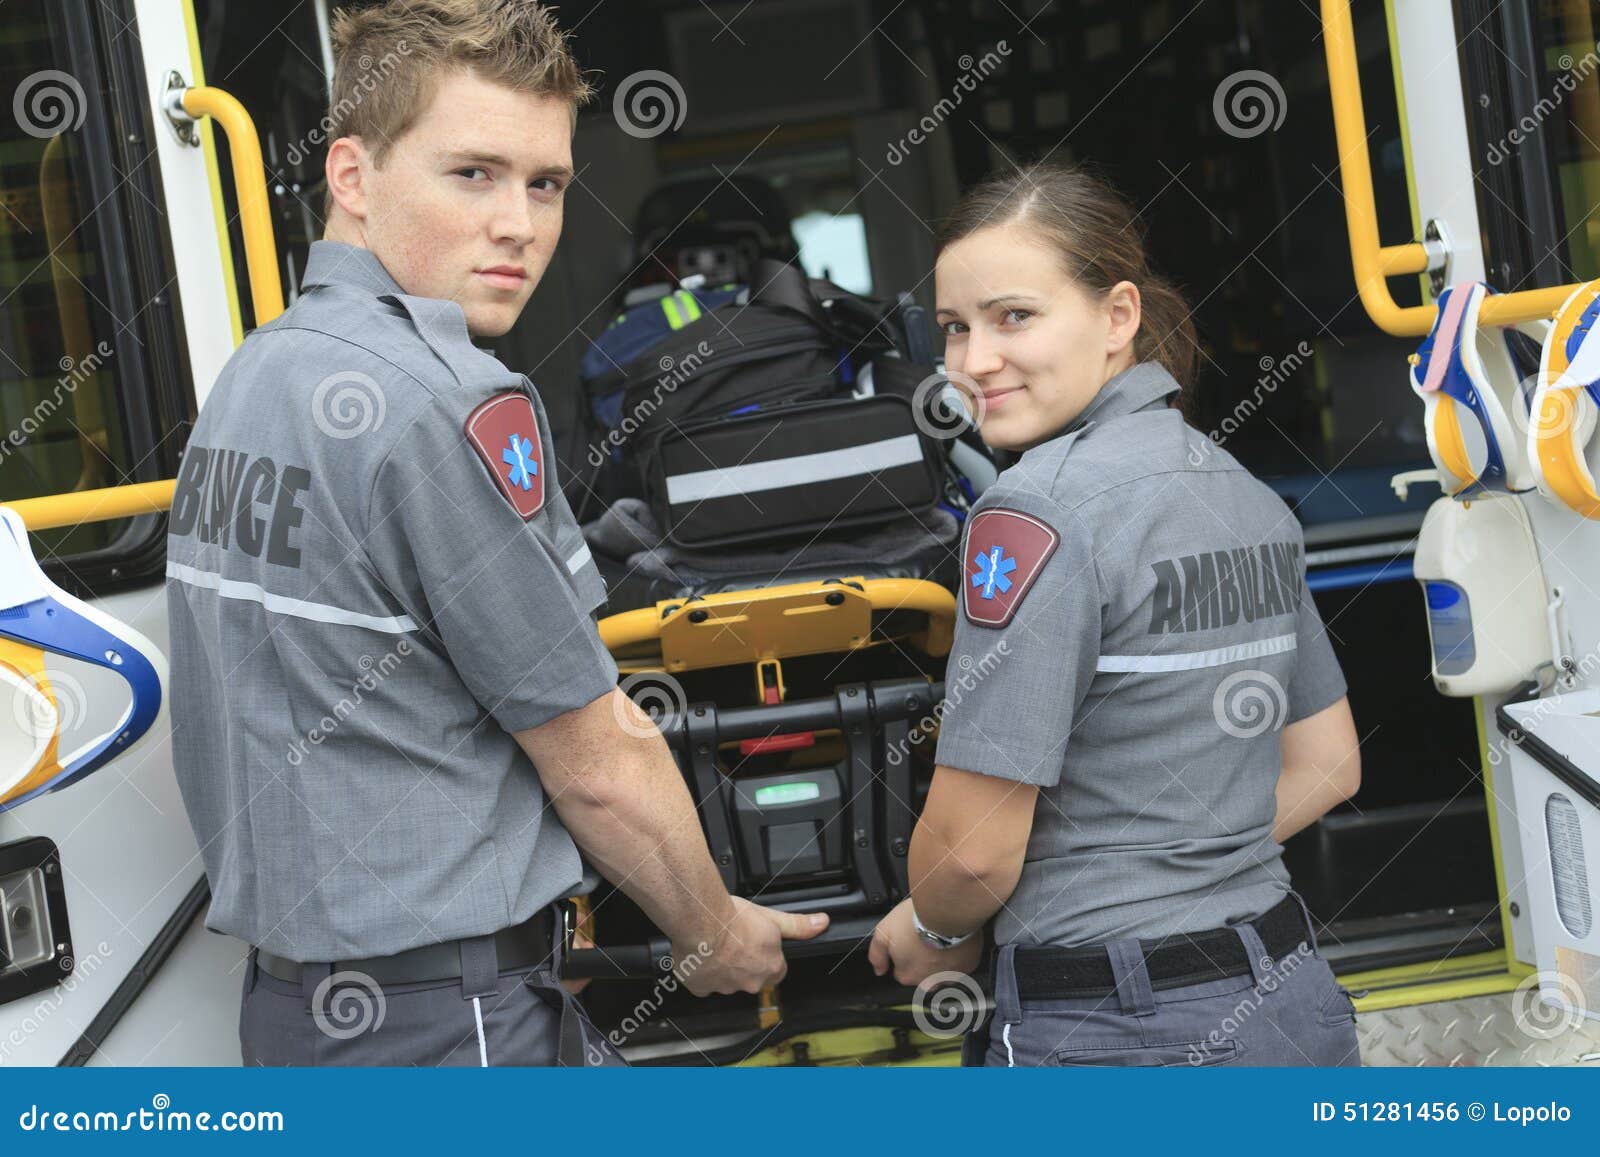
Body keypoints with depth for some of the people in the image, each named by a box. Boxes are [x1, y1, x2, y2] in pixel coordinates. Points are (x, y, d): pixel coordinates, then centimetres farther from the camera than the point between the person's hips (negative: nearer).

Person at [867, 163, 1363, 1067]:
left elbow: (974, 848, -17)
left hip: (1119, 1035, -8)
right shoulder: (1246, 493, 8)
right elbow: (1328, 767, 16)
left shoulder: (1040, 515, -17)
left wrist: (936, 931, 3)